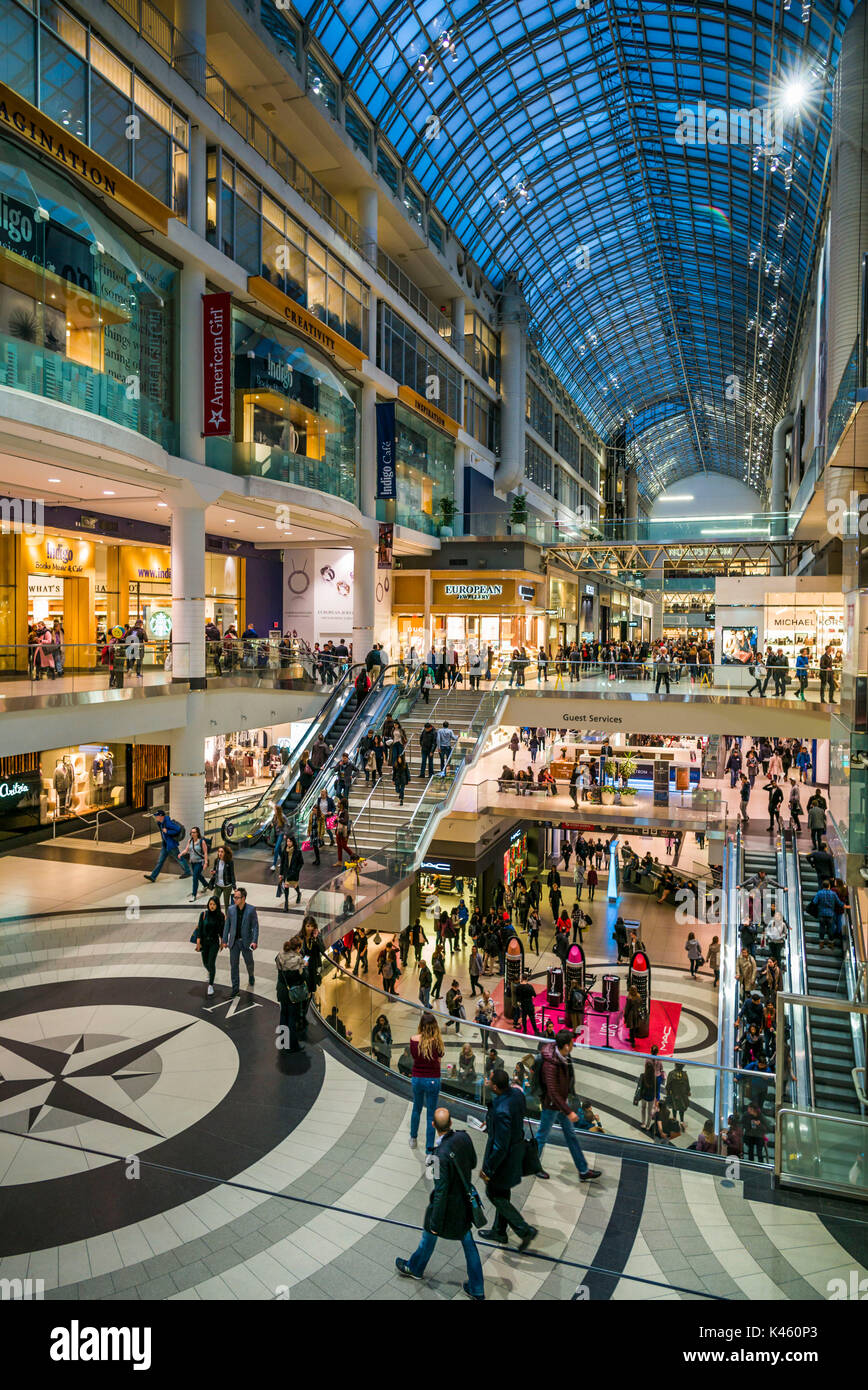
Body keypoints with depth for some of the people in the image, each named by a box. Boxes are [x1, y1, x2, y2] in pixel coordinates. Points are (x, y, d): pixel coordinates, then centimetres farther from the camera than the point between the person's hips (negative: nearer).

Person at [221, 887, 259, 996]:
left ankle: (251, 976, 47)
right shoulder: (231, 909, -3)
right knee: (233, 964, 2)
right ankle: (235, 988, 11)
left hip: (246, 941, -2)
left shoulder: (251, 909, -12)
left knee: (249, 962, 16)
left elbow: (255, 926, -10)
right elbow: (227, 925, 5)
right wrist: (224, 940, 6)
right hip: (234, 942, 2)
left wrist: (254, 941, -18)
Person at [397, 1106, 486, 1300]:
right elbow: (473, 1163, 2)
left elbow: (441, 1192, -27)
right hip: (465, 1200, 5)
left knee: (429, 1235, 23)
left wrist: (435, 1223, -15)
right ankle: (477, 1290, 33)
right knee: (468, 1242, 21)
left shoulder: (442, 1154, -35)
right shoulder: (463, 1136, -17)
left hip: (448, 1204, -5)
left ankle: (415, 1268, 49)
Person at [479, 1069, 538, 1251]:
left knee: (494, 1194, 13)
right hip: (517, 1145, 9)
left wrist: (487, 1170, -15)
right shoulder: (516, 1092, -12)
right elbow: (523, 1112, 9)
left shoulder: (501, 1111, -37)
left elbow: (500, 1148, -29)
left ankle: (525, 1230, 16)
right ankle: (499, 1231, 43)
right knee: (502, 1192, 25)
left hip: (504, 1156, -9)